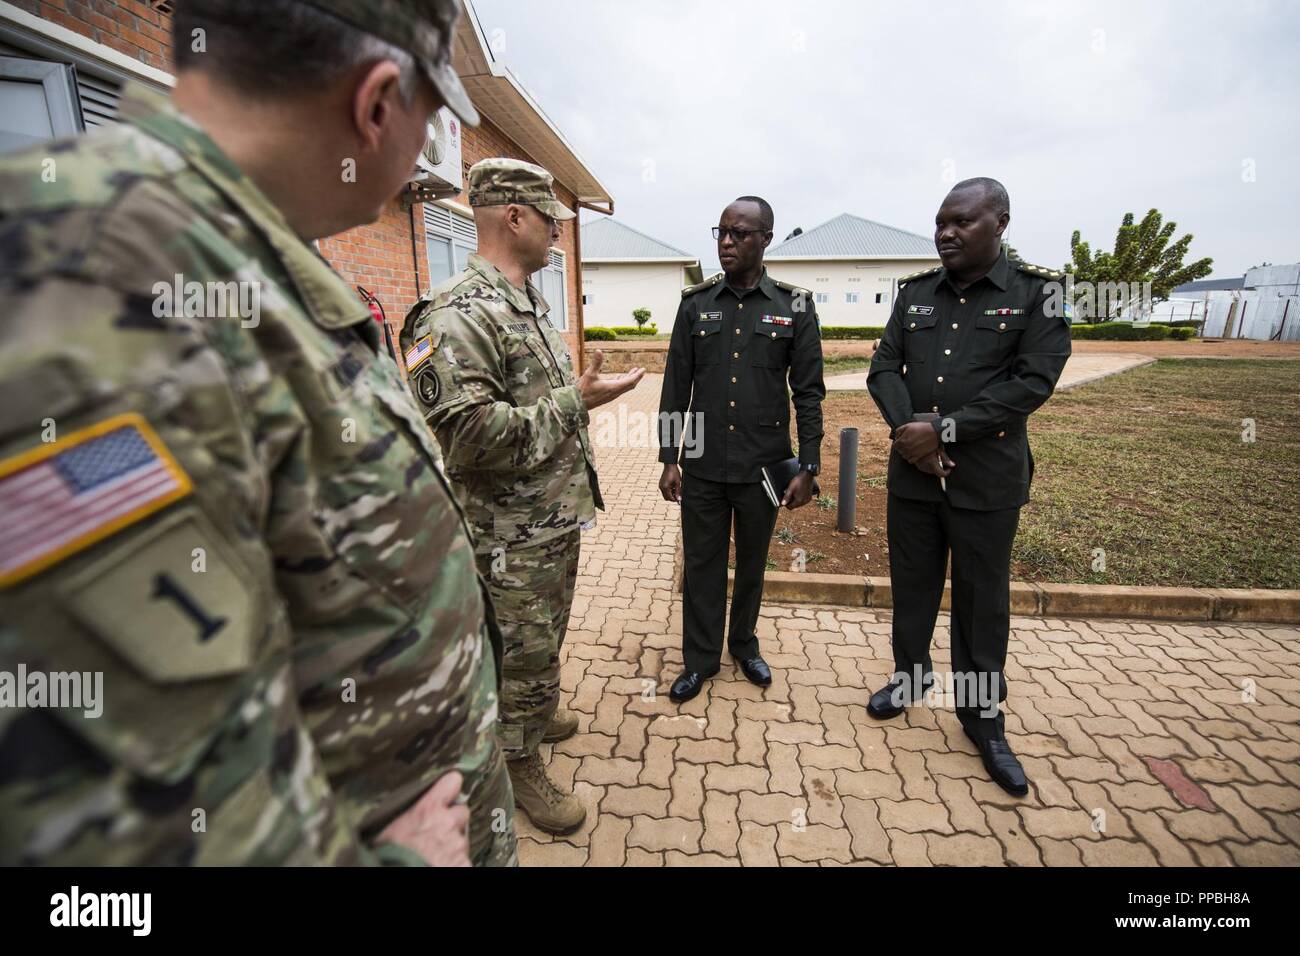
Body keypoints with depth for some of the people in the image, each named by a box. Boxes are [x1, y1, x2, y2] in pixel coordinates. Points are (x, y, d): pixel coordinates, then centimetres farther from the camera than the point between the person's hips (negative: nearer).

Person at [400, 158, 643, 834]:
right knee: (525, 650, 8)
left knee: (546, 636, 25)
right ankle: (520, 762, 31)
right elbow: (469, 434, -31)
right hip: (513, 532, -9)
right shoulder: (456, 315, -22)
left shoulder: (529, 305, 11)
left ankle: (538, 709, 49)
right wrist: (577, 400, -26)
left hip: (560, 514, 9)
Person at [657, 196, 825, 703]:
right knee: (702, 563, 10)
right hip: (703, 466, 1)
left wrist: (807, 468, -5)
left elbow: (808, 392, -1)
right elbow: (676, 385, 3)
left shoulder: (795, 306, -1)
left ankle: (744, 643, 39)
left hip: (764, 466, 0)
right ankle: (700, 657, 29)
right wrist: (669, 458, 0)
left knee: (752, 562, 16)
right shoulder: (695, 303, 2)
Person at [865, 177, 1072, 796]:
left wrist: (944, 429, -19)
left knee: (982, 601, 9)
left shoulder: (1036, 292, -3)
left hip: (988, 479, -3)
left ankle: (983, 719, 27)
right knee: (911, 585, 15)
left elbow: (1034, 380, -12)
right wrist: (906, 428, -15)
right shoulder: (914, 293, 8)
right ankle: (910, 675, 38)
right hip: (911, 472, 3)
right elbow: (884, 367, 3)